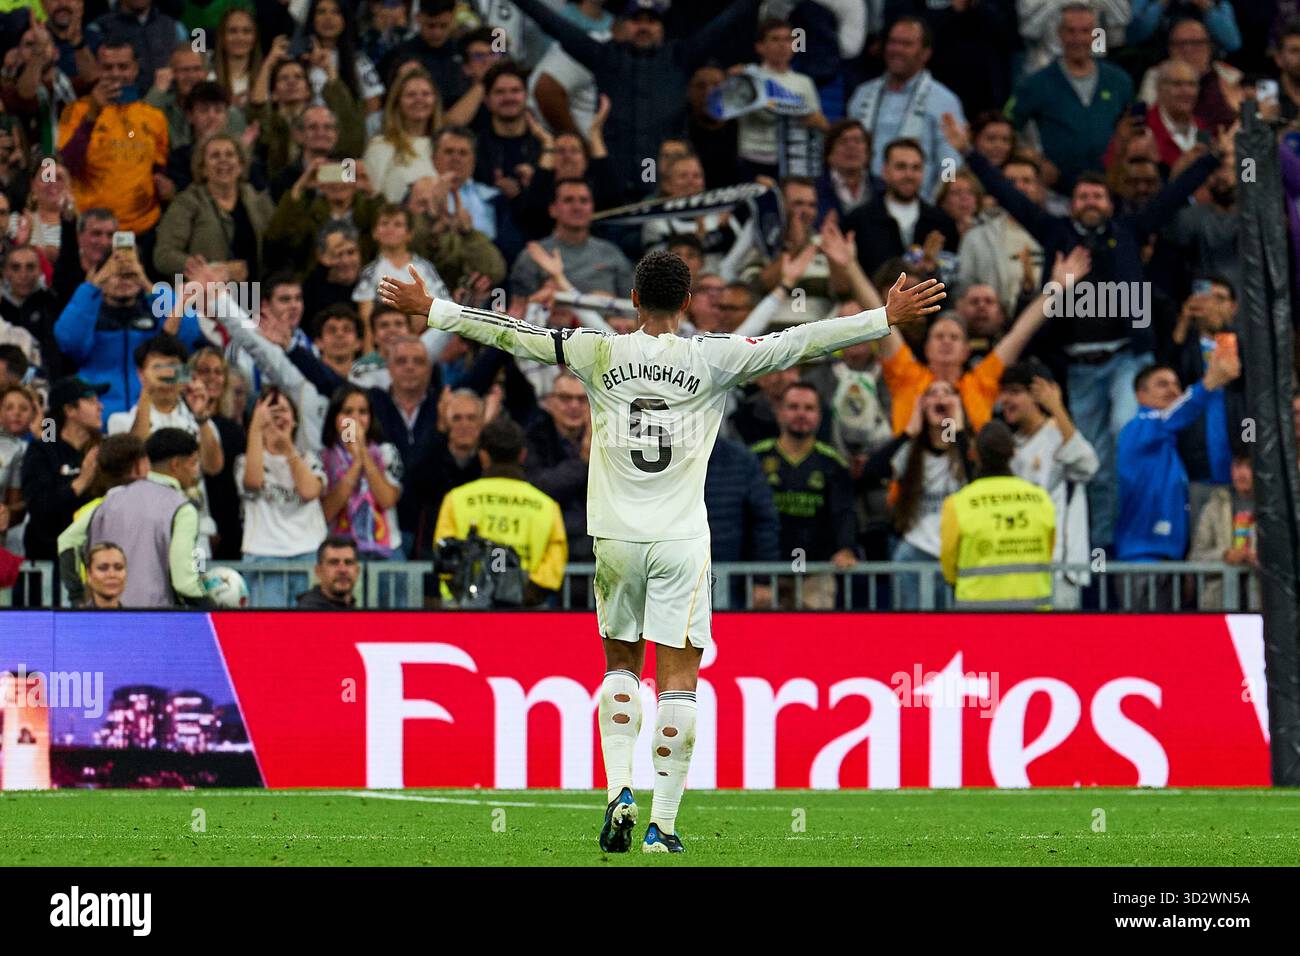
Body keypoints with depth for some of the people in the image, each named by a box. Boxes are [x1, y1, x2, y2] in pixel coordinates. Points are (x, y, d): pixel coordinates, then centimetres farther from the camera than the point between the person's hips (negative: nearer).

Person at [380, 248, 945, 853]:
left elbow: (511, 334, 5)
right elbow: (798, 344, -2)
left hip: (617, 538, 2)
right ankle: (663, 825, -2)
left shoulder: (601, 354, -1)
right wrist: (886, 319, 4)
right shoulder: (711, 359, -4)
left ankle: (619, 791, 0)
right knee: (678, 676, 2)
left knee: (620, 663, 18)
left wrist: (431, 310, 16)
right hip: (682, 541, -2)